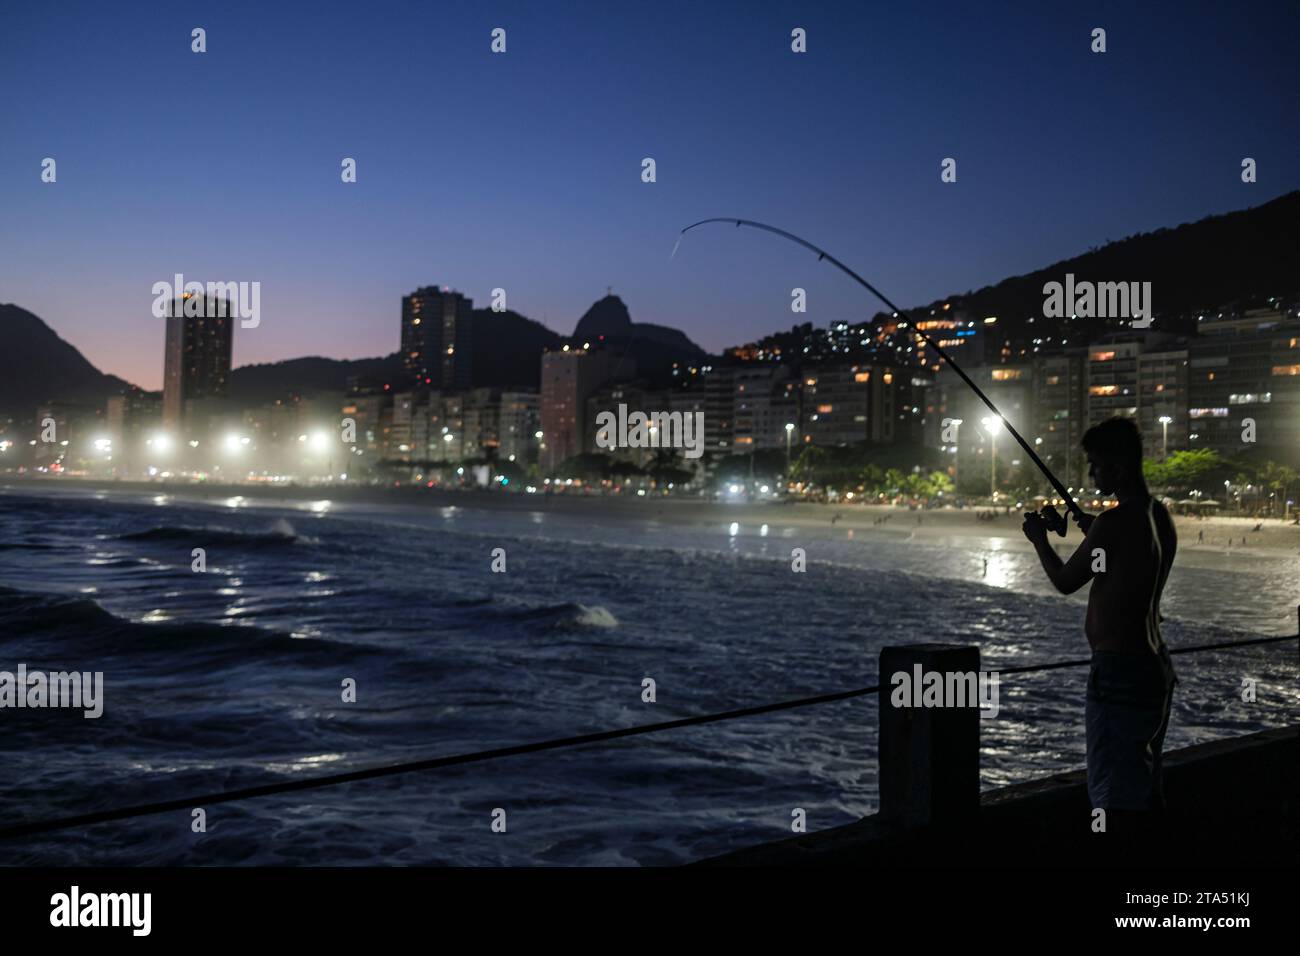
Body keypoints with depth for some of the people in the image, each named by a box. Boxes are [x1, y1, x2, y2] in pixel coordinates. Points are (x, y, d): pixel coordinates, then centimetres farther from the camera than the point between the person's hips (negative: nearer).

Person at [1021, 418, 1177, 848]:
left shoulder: (1114, 522, -19)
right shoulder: (1161, 518, 8)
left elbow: (1065, 582, -6)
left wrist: (1039, 539, 9)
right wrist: (1096, 533, 24)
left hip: (1118, 670, -9)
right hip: (1154, 664, 10)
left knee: (1114, 796, -2)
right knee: (1145, 784, 21)